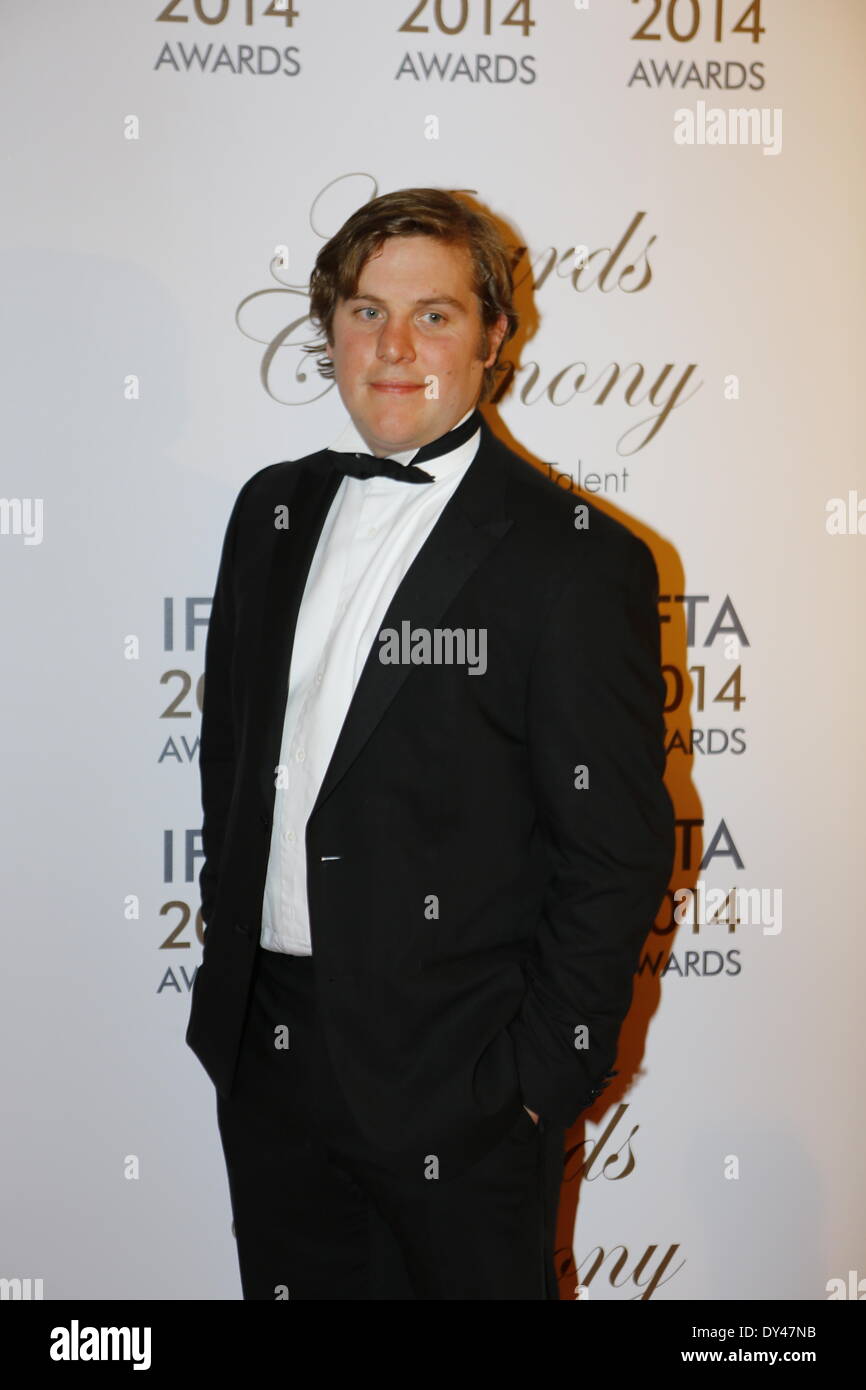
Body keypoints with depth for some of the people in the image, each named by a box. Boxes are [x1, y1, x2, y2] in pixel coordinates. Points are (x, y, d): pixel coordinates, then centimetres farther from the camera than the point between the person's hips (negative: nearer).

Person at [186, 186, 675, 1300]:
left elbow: (617, 854, -11)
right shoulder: (272, 510, 7)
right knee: (288, 1286, 18)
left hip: (455, 1084, -5)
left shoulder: (579, 559, -12)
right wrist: (226, 951, 10)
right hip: (263, 1050, 5)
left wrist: (540, 1077, -11)